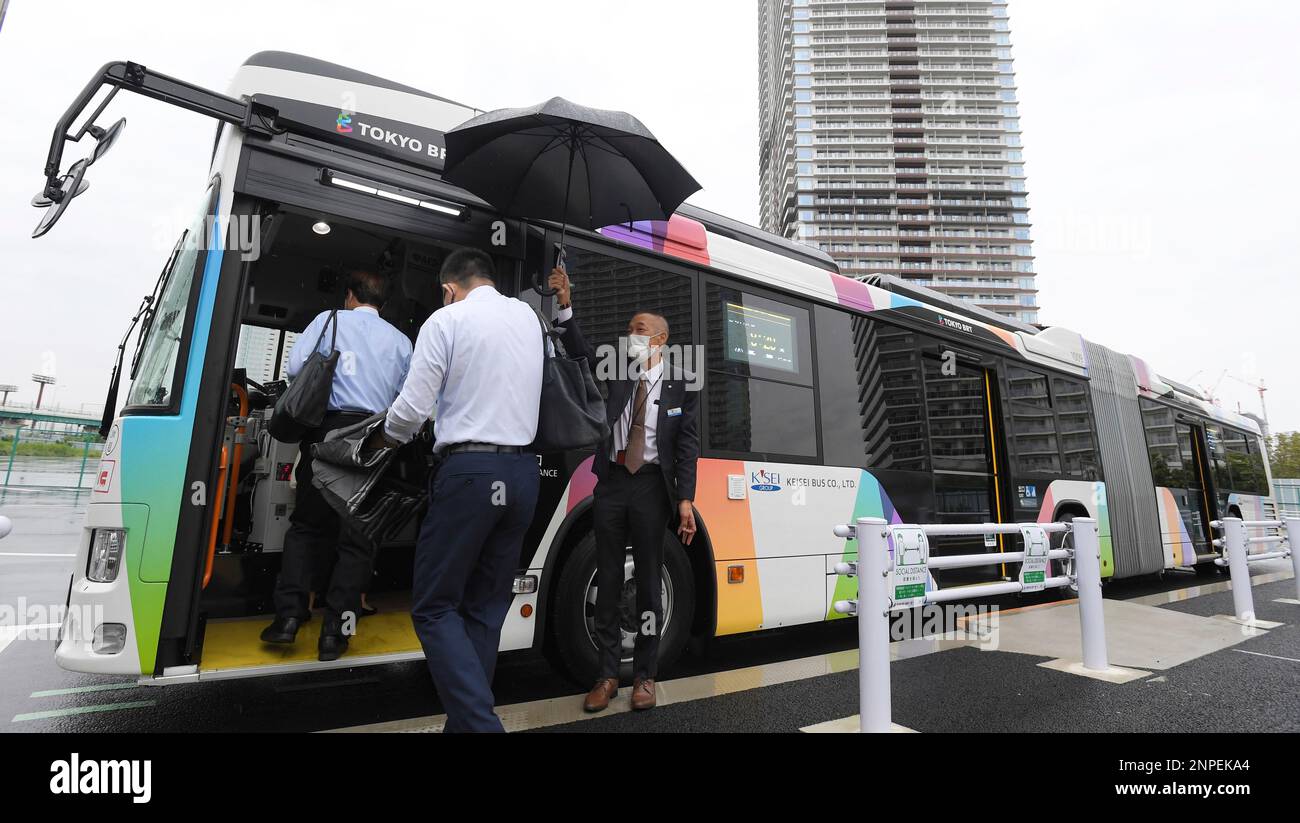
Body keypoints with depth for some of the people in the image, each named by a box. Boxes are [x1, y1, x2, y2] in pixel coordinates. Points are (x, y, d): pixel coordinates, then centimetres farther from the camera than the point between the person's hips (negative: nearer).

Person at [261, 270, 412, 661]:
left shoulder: (330, 320, 9)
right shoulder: (401, 341, 13)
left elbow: (295, 367, 0)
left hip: (328, 430, -1)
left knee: (306, 525, 14)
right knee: (356, 537, 5)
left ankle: (289, 615, 6)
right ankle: (335, 631, 5)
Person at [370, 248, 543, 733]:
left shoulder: (447, 320, -3)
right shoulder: (527, 316, 14)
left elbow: (414, 407, -6)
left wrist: (385, 437, 13)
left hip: (468, 471, -6)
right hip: (522, 471, 6)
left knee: (435, 608, 4)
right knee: (485, 608, 12)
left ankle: (480, 721, -6)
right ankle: (465, 722, 17)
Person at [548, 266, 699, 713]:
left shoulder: (682, 384, 0)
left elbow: (688, 445, -4)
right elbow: (582, 351, -1)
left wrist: (685, 500, -11)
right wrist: (565, 307, -15)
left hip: (652, 485, -3)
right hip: (611, 482, 3)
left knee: (649, 582, 7)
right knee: (608, 580, 8)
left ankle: (644, 676, 21)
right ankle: (607, 675, 21)